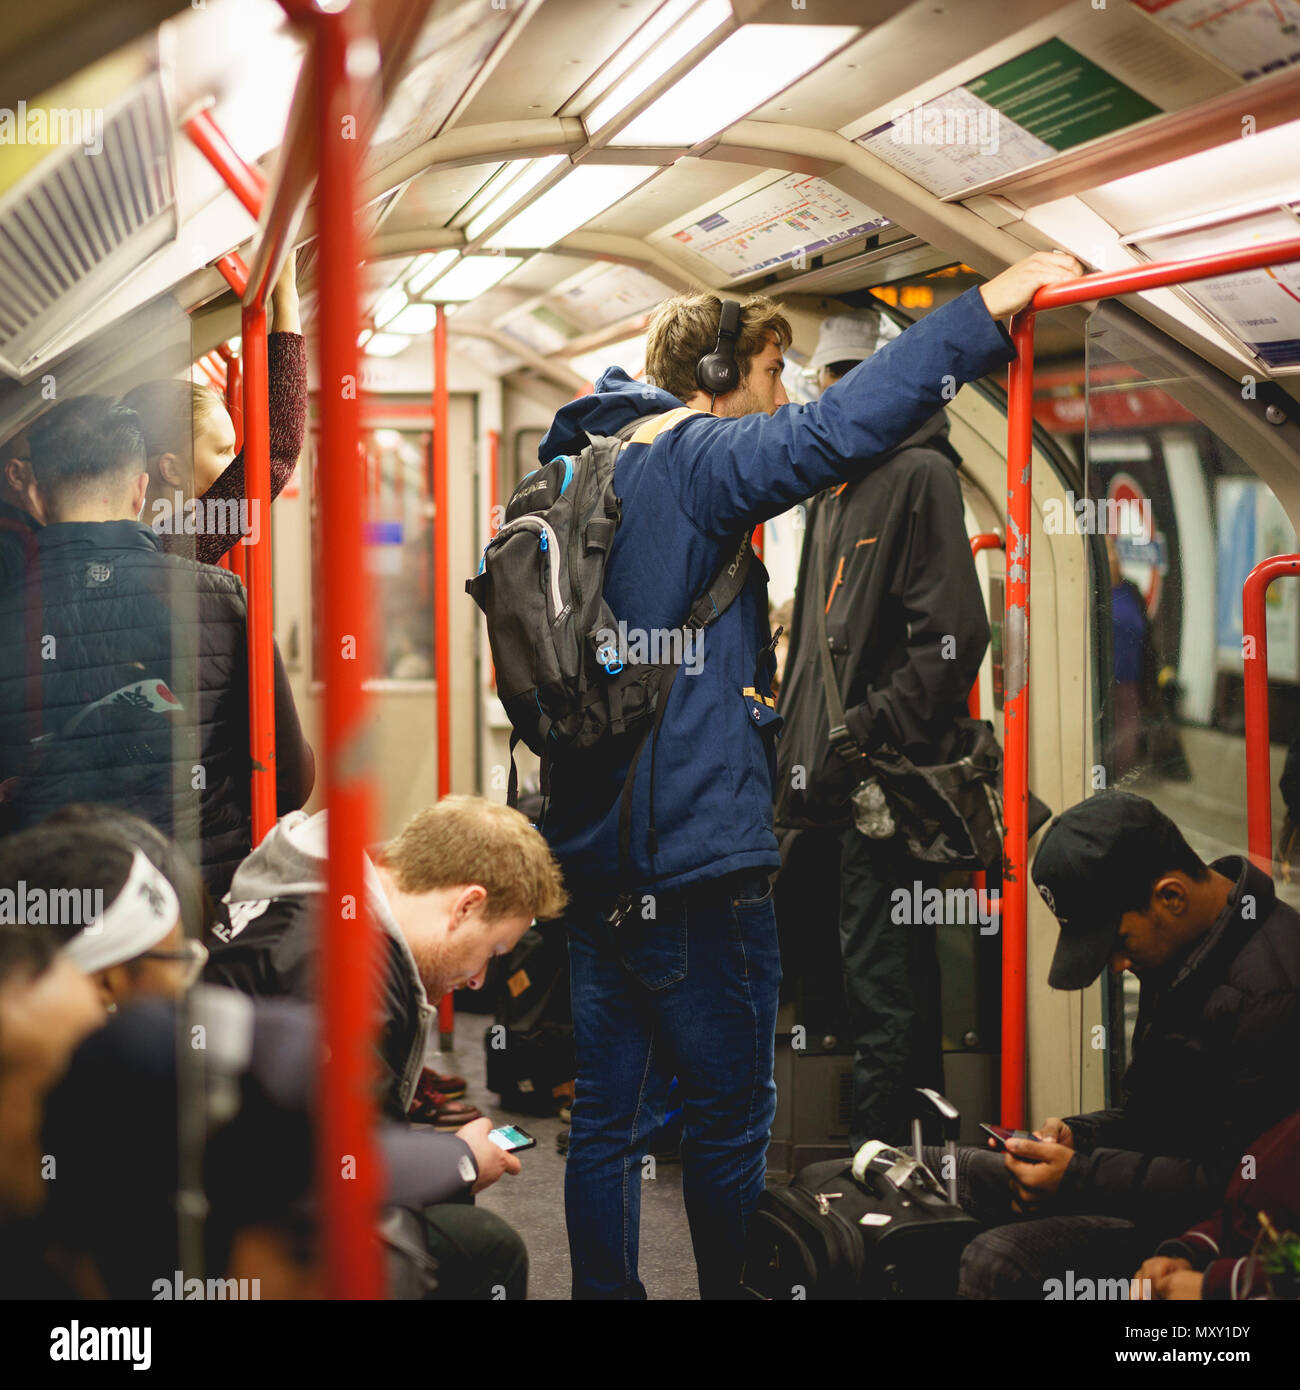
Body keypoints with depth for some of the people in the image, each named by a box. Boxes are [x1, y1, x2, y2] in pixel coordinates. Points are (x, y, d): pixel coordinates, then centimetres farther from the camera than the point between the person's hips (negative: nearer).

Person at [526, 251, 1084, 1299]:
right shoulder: (694, 460, -10)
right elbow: (841, 430, -26)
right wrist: (990, 307, -22)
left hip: (595, 849, 9)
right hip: (694, 847, -9)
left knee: (608, 1121, 11)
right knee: (730, 1121, 3)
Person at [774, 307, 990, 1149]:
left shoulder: (919, 475, -8)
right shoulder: (833, 490, 19)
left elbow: (951, 635, -17)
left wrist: (876, 733, -19)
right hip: (826, 781, 10)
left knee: (883, 985, -6)